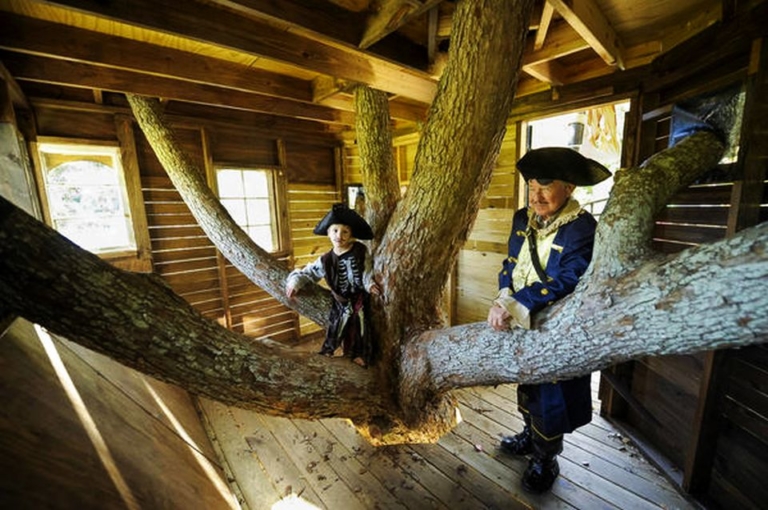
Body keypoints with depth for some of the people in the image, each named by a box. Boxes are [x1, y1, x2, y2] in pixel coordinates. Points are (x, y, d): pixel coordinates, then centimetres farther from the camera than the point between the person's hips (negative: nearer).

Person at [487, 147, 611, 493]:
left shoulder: (582, 228, -21)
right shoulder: (523, 218, -1)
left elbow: (564, 283, -27)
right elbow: (511, 265, -2)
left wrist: (514, 306, -31)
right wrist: (504, 299, -19)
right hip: (521, 325, 6)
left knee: (550, 395, 13)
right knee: (526, 382, 25)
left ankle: (546, 460, 39)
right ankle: (530, 436, 50)